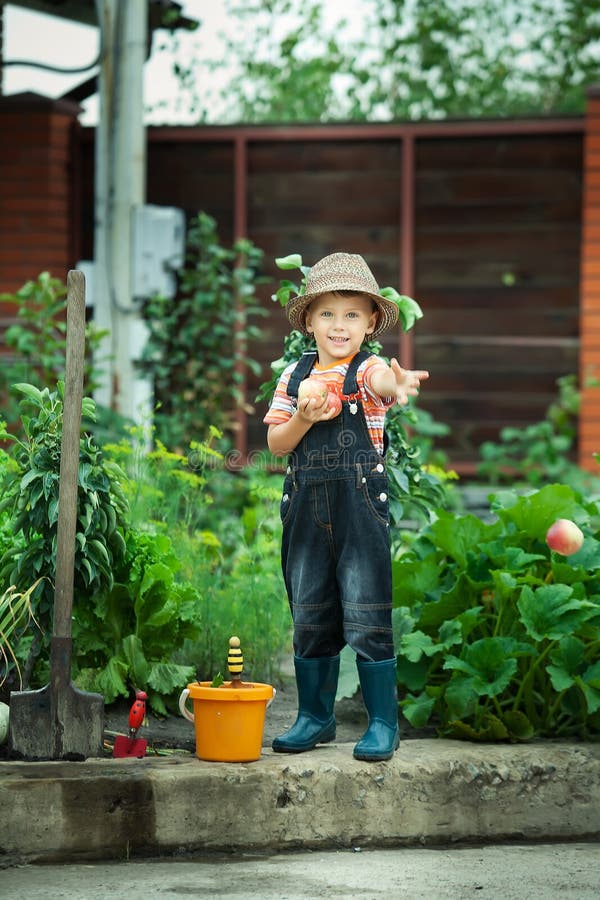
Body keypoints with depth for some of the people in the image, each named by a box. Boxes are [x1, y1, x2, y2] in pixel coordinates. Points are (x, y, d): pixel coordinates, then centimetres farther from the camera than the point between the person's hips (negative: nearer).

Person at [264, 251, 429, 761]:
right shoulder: (296, 375, 8)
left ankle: (383, 723, 4)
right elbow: (275, 444, 7)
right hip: (306, 504, 5)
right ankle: (315, 717, 25)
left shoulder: (367, 370, -5)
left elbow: (382, 379, -31)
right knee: (309, 614, 12)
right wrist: (303, 420, -13)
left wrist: (398, 384, -55)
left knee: (366, 613, -5)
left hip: (360, 501, -5)